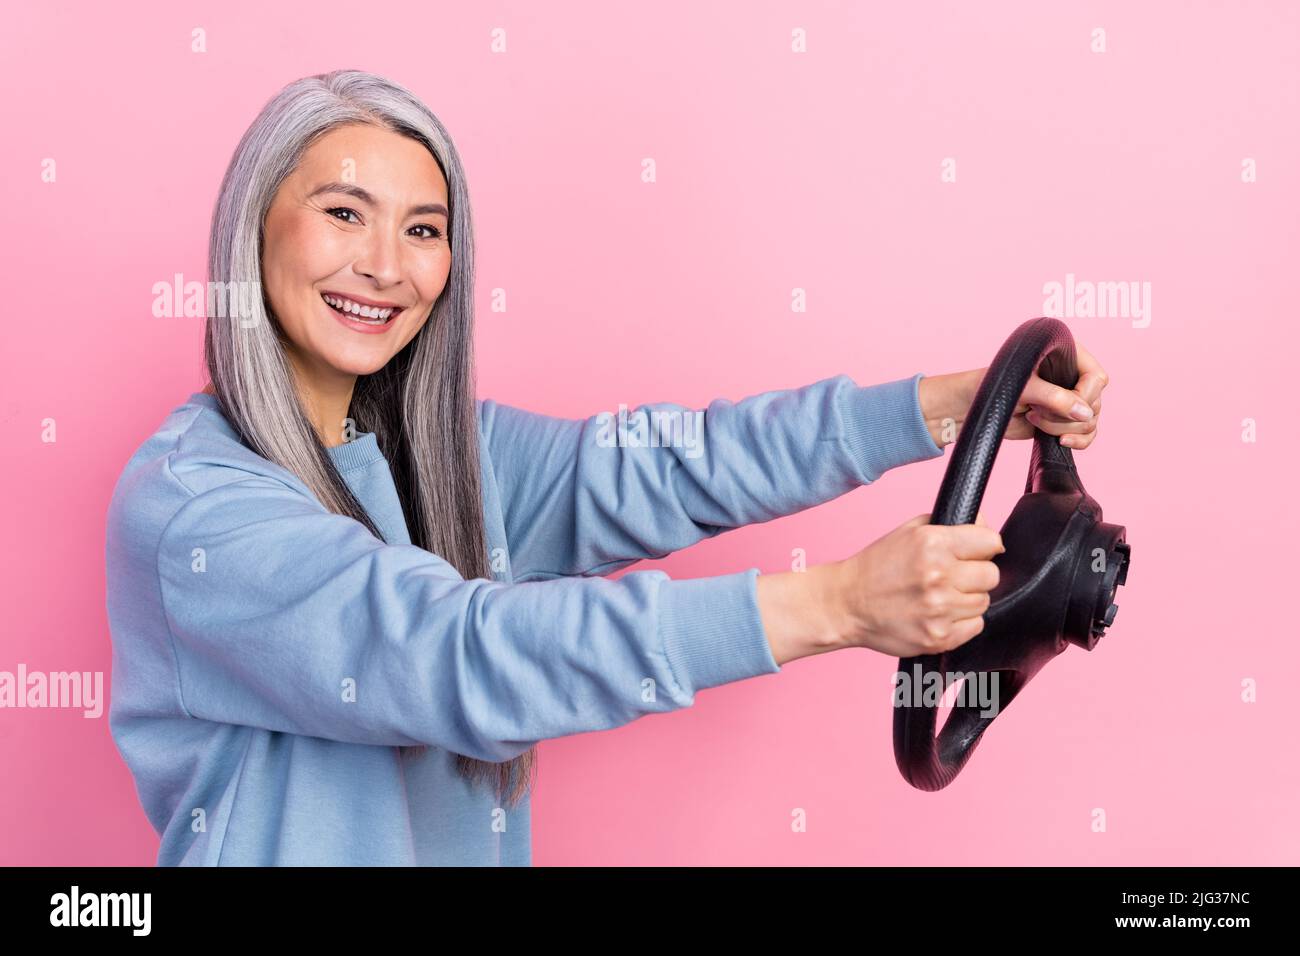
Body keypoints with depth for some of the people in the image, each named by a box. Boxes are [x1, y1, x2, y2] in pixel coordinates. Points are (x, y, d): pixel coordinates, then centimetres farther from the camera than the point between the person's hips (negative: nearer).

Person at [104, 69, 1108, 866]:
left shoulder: (448, 448, 2)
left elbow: (664, 471, -6)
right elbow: (452, 652, -27)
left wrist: (956, 402, -14)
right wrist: (834, 604, -31)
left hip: (473, 844, 5)